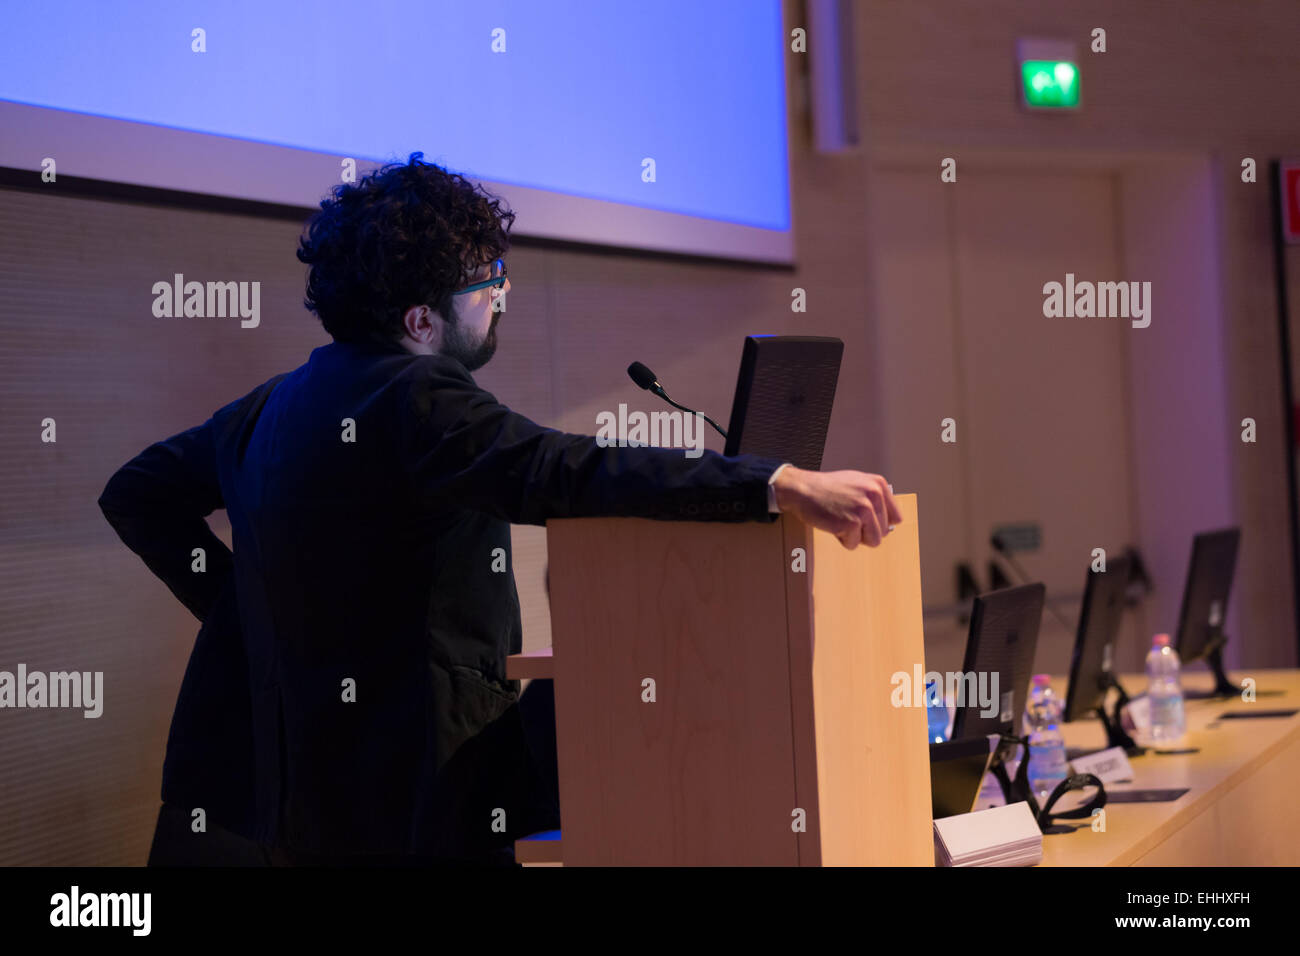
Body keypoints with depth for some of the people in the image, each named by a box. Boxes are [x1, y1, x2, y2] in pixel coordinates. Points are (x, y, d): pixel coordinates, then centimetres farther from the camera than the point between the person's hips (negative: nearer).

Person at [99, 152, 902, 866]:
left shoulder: (273, 405, 10)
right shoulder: (419, 399, -19)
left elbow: (136, 493, 19)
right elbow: (567, 474, -32)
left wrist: (245, 609, 13)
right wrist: (783, 486, -37)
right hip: (417, 798, -10)